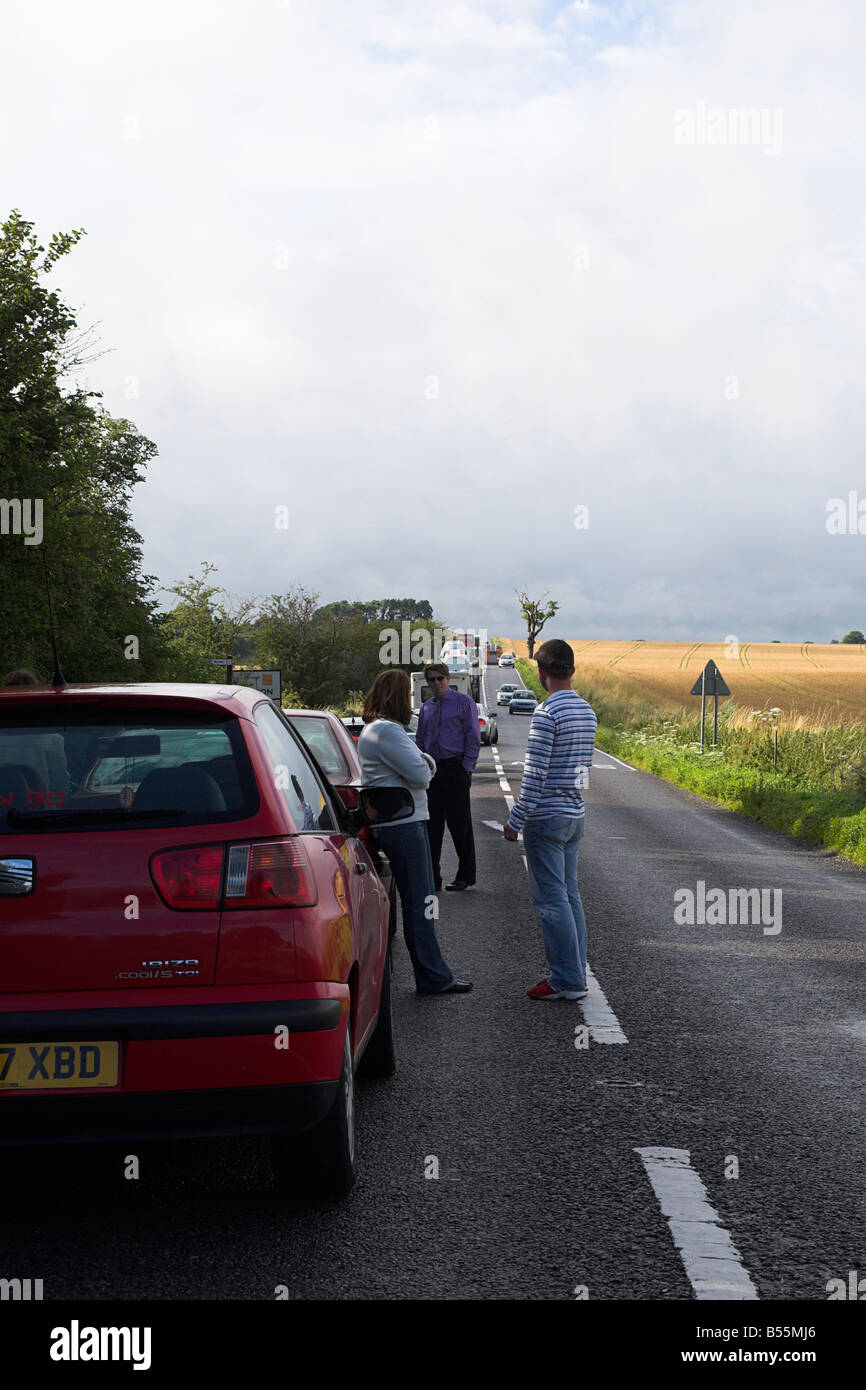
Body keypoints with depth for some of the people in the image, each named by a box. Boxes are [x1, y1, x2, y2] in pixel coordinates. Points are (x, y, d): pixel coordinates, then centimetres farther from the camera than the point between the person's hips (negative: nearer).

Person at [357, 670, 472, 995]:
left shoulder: (375, 729, 19)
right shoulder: (386, 731, -16)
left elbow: (425, 765, 18)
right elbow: (420, 775, -19)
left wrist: (424, 761, -3)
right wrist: (424, 765, 2)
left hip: (406, 823, 11)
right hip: (403, 825, -11)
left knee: (421, 901, 13)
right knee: (418, 903, -6)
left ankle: (434, 975, 18)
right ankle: (433, 978, -1)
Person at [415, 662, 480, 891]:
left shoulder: (463, 701, -1)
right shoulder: (426, 707, 15)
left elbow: (473, 737, -5)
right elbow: (420, 740, 20)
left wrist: (466, 768, -12)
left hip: (456, 769, -5)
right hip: (431, 770, 5)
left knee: (459, 823, -2)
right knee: (432, 824, 4)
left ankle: (465, 877, 8)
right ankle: (432, 878, 9)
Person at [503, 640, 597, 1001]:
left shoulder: (547, 712, -16)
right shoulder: (588, 712, 10)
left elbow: (535, 772, -18)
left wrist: (515, 820, -12)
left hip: (546, 817, -8)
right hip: (575, 815, 8)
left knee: (552, 899, -4)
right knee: (569, 895, 13)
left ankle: (567, 981, -3)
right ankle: (574, 977, 16)